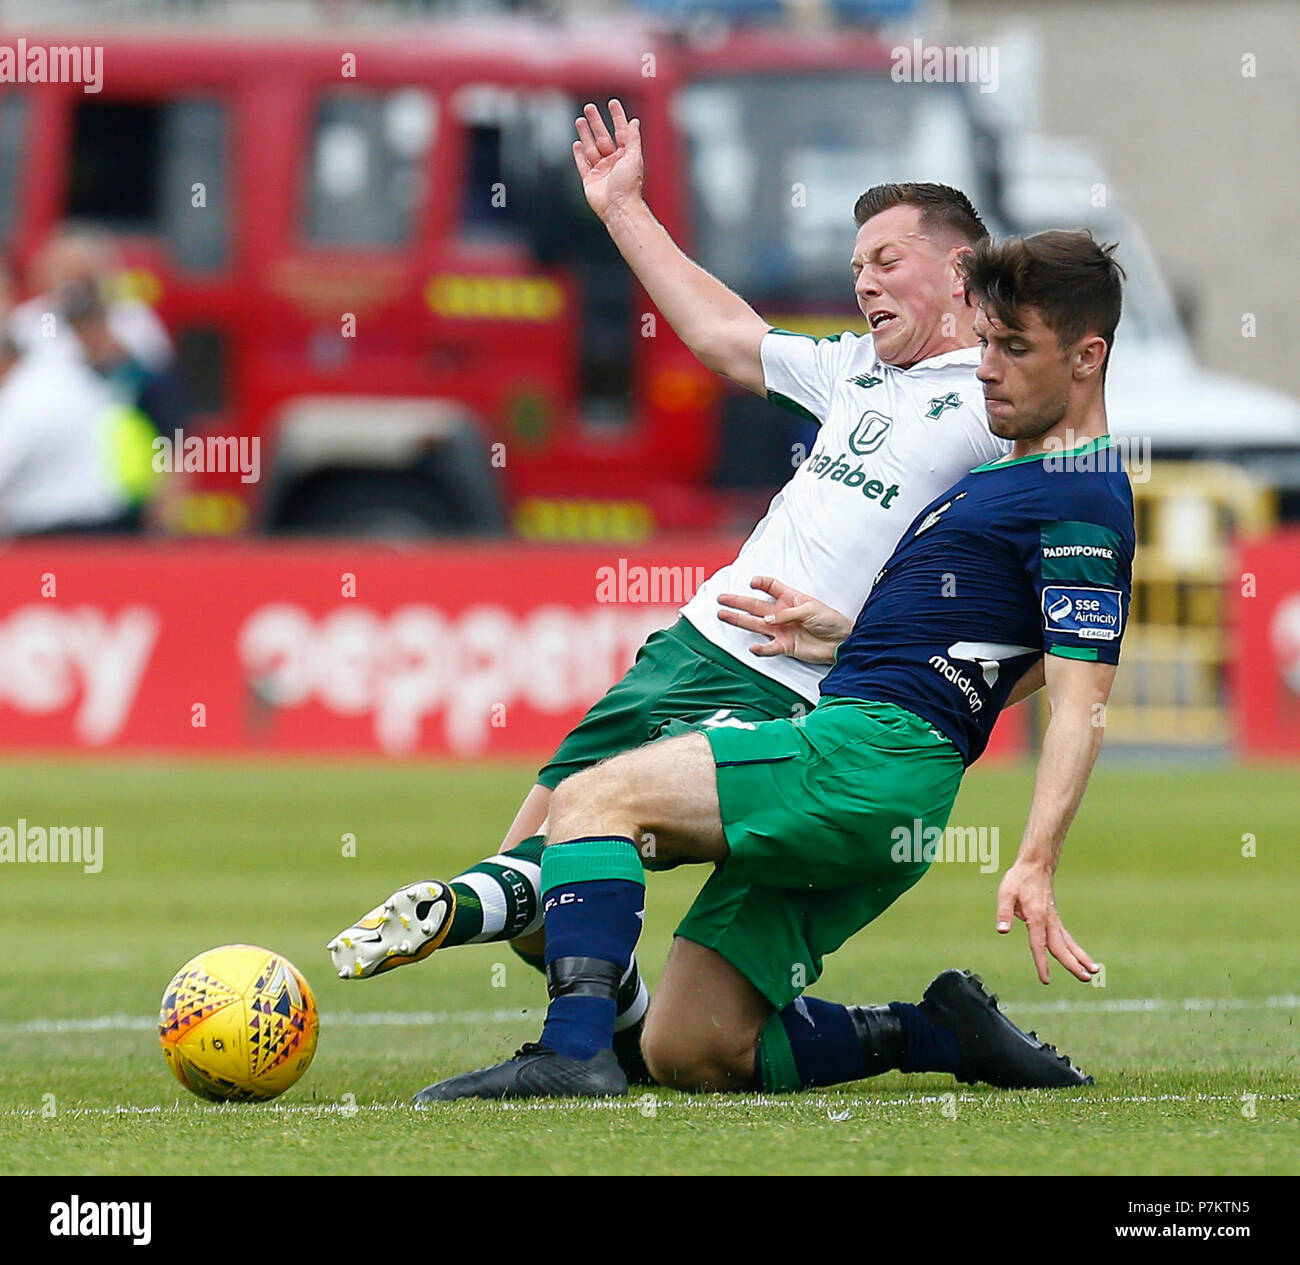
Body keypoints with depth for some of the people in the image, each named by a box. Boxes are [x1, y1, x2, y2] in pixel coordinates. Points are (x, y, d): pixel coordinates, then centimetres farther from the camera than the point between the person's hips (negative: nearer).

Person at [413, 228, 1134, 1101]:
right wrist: (845, 639, 22)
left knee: (593, 798, -18)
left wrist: (1036, 866, -27)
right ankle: (944, 1036, 9)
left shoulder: (1084, 501, -7)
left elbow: (1081, 701, -16)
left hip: (869, 754, -10)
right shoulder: (1019, 477, 25)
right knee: (688, 1054, 4)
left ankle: (576, 1048, -32)